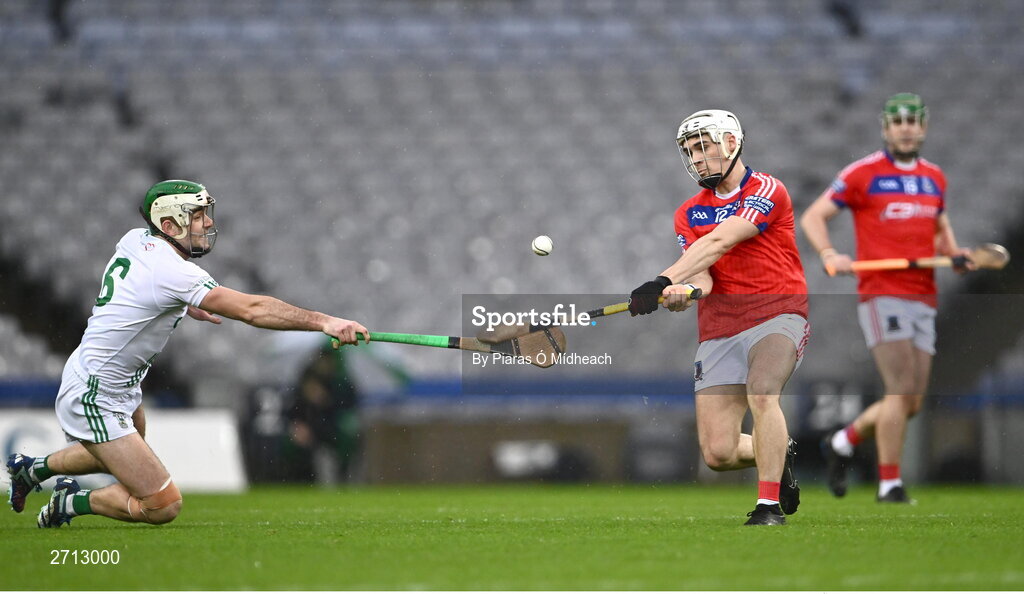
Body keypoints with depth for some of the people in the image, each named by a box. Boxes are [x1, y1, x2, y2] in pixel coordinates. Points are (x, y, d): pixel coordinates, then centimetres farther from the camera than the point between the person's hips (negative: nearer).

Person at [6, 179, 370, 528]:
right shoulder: (172, 271, -28)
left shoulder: (135, 240, -1)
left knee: (123, 452, 37)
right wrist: (324, 322, -37)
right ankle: (74, 502, 6)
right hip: (96, 401, -10)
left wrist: (185, 306, 16)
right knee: (163, 506, -11)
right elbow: (251, 310, -34)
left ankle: (33, 468, 49)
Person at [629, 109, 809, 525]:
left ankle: (769, 505, -21)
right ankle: (779, 454, 27)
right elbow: (703, 277, 1)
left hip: (776, 315, -5)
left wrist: (663, 281, -27)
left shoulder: (767, 191, -3)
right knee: (717, 454, -5)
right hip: (718, 329, 5)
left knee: (761, 392, -33)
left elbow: (719, 242, -17)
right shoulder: (689, 214, 15)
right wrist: (684, 290, -24)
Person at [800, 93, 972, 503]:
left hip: (923, 300, 6)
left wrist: (954, 253, 9)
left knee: (912, 403, 4)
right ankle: (890, 484, -8)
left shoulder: (934, 177, 15)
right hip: (881, 294, -6)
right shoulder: (862, 173, -1)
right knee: (902, 389, -17)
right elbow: (813, 216, 1)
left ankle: (843, 443, 27)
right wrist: (828, 253, -18)